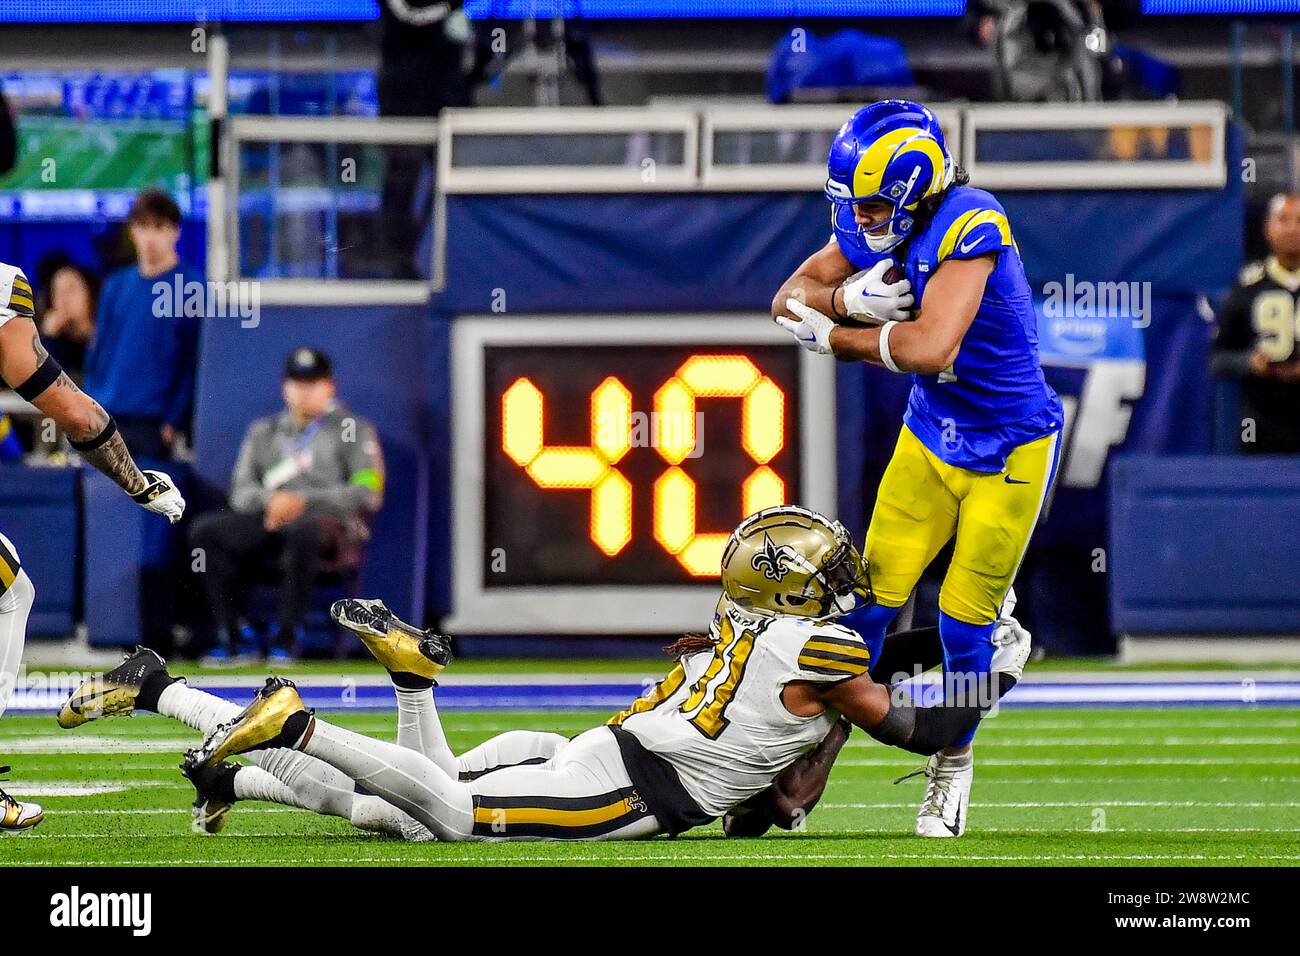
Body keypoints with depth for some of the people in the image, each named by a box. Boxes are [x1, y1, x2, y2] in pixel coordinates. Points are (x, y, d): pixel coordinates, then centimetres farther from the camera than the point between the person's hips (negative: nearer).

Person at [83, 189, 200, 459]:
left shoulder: (192, 287, -2)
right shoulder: (116, 285, 13)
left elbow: (194, 361, -5)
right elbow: (98, 351, 16)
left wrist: (176, 420, -10)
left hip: (155, 424, -5)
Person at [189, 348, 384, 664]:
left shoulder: (354, 431, 10)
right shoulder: (262, 432, 22)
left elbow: (367, 493, -4)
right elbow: (240, 493, 13)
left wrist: (305, 502, -15)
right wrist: (270, 500, -12)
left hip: (333, 522, -5)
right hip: (270, 520, 5)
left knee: (302, 529, -41)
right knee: (205, 530, -18)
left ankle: (287, 636, -34)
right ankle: (237, 636, -19)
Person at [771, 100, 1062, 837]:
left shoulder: (970, 228, -30)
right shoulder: (874, 226, -7)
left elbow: (930, 346, -39)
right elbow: (791, 299, -6)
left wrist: (834, 336, -24)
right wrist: (847, 297, -28)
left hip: (1009, 451, -6)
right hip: (931, 438, 6)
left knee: (965, 621, 2)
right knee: (874, 597, -1)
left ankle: (954, 760, 23)